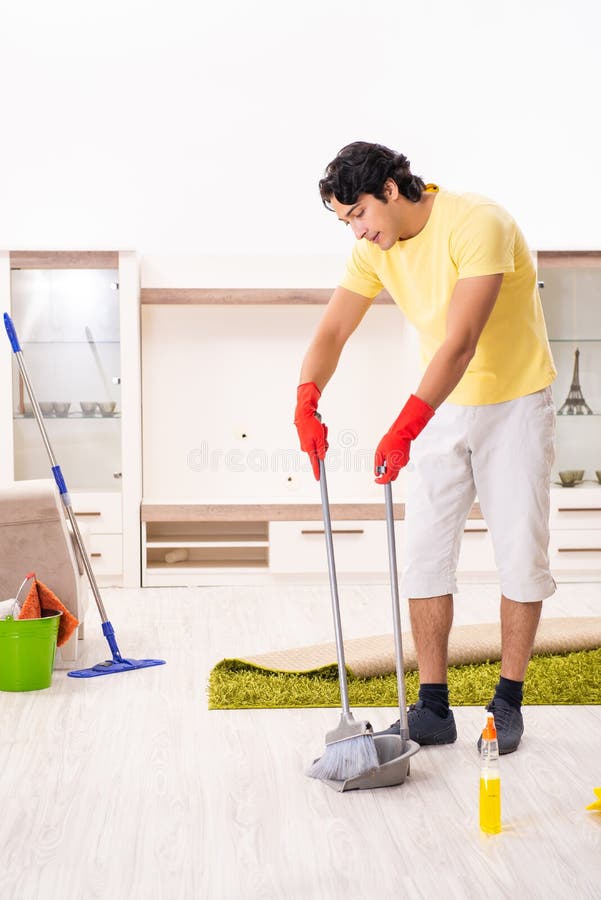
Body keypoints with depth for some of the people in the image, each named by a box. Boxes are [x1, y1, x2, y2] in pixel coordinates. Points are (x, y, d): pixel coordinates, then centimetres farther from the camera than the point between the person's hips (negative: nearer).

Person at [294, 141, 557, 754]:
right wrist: (307, 399, -27)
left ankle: (508, 703, 12)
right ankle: (433, 708, 6)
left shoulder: (478, 223, -26)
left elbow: (461, 342, -33)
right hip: (445, 406, 6)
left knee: (521, 556, 0)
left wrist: (407, 424, -40)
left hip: (516, 404, -5)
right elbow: (332, 331, -8)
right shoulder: (373, 249, -4)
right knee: (425, 554, 0)